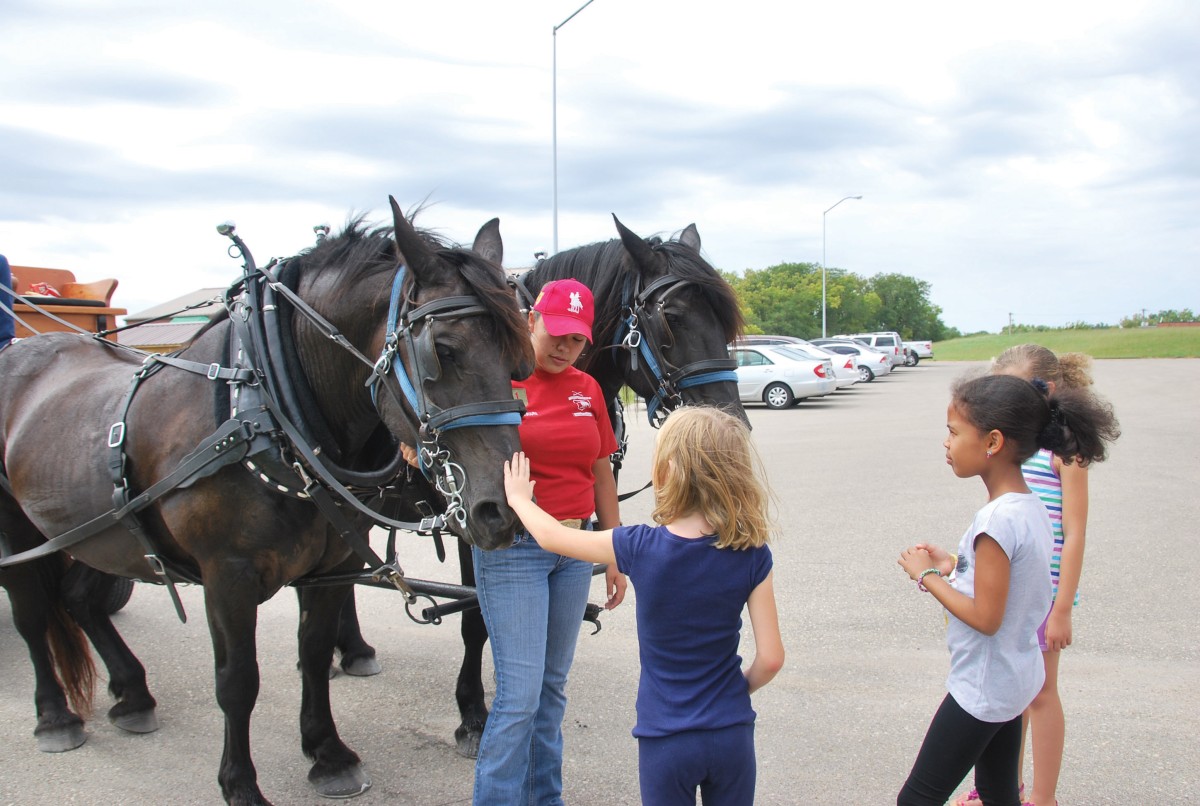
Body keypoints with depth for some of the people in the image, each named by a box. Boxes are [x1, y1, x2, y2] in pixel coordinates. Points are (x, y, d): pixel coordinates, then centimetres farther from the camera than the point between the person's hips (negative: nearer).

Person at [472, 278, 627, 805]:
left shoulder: (588, 390, 8)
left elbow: (602, 475, 14)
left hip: (575, 551, 6)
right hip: (512, 550, -6)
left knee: (553, 686, 16)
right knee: (520, 693, -6)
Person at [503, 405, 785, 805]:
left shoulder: (639, 548, -15)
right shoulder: (752, 556, -12)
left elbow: (552, 537, -1)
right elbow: (770, 658, -10)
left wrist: (519, 498, 18)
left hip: (665, 740, -1)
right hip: (732, 734, 2)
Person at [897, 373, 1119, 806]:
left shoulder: (998, 520, -26)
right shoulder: (1031, 507, 1)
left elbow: (985, 618, -24)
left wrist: (927, 576, -15)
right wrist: (954, 565, 2)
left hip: (981, 689, -9)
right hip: (1016, 678, 9)